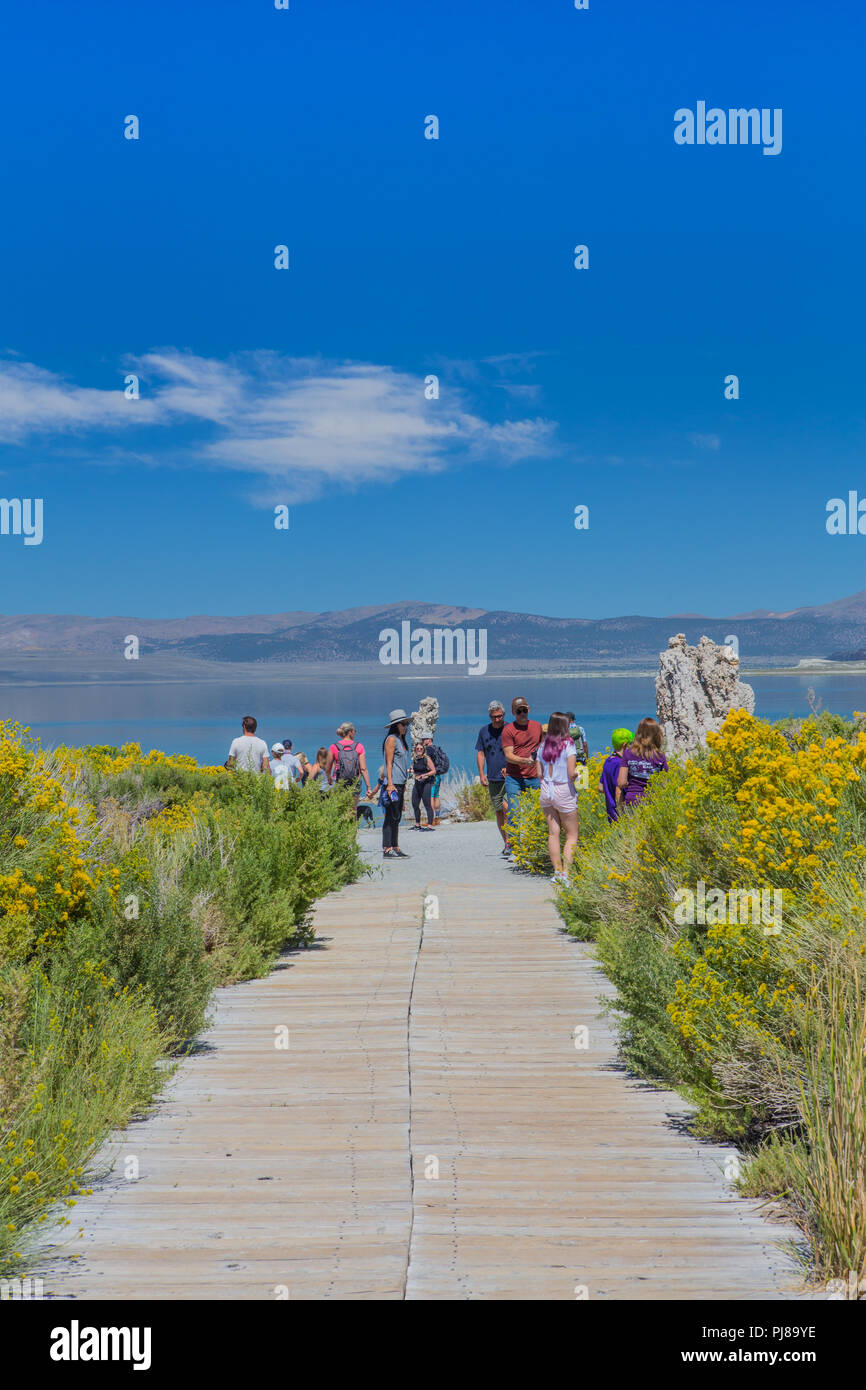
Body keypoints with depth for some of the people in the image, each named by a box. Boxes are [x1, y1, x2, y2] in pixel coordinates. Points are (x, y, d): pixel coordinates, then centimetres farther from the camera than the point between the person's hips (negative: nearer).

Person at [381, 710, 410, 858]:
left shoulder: (401, 740, 19)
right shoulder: (391, 739, -8)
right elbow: (389, 763, -13)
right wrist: (390, 784, -19)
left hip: (400, 783, 9)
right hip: (393, 783, -9)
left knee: (397, 817, 11)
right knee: (391, 816, -10)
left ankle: (395, 847, 15)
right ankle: (387, 849, -9)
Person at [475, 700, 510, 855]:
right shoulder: (484, 730, 10)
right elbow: (480, 753, 13)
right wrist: (481, 773, 3)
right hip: (493, 778, 5)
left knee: (506, 806, -21)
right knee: (498, 812, 8)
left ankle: (510, 841, -13)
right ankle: (507, 844, 18)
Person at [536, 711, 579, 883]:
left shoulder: (543, 746, 4)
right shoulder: (568, 745, -12)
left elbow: (539, 773, 6)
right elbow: (571, 773, -18)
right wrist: (576, 774, 4)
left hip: (545, 790, 5)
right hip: (564, 791, -5)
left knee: (553, 833, 10)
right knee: (571, 835, 4)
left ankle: (557, 872, 10)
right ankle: (565, 873, -5)